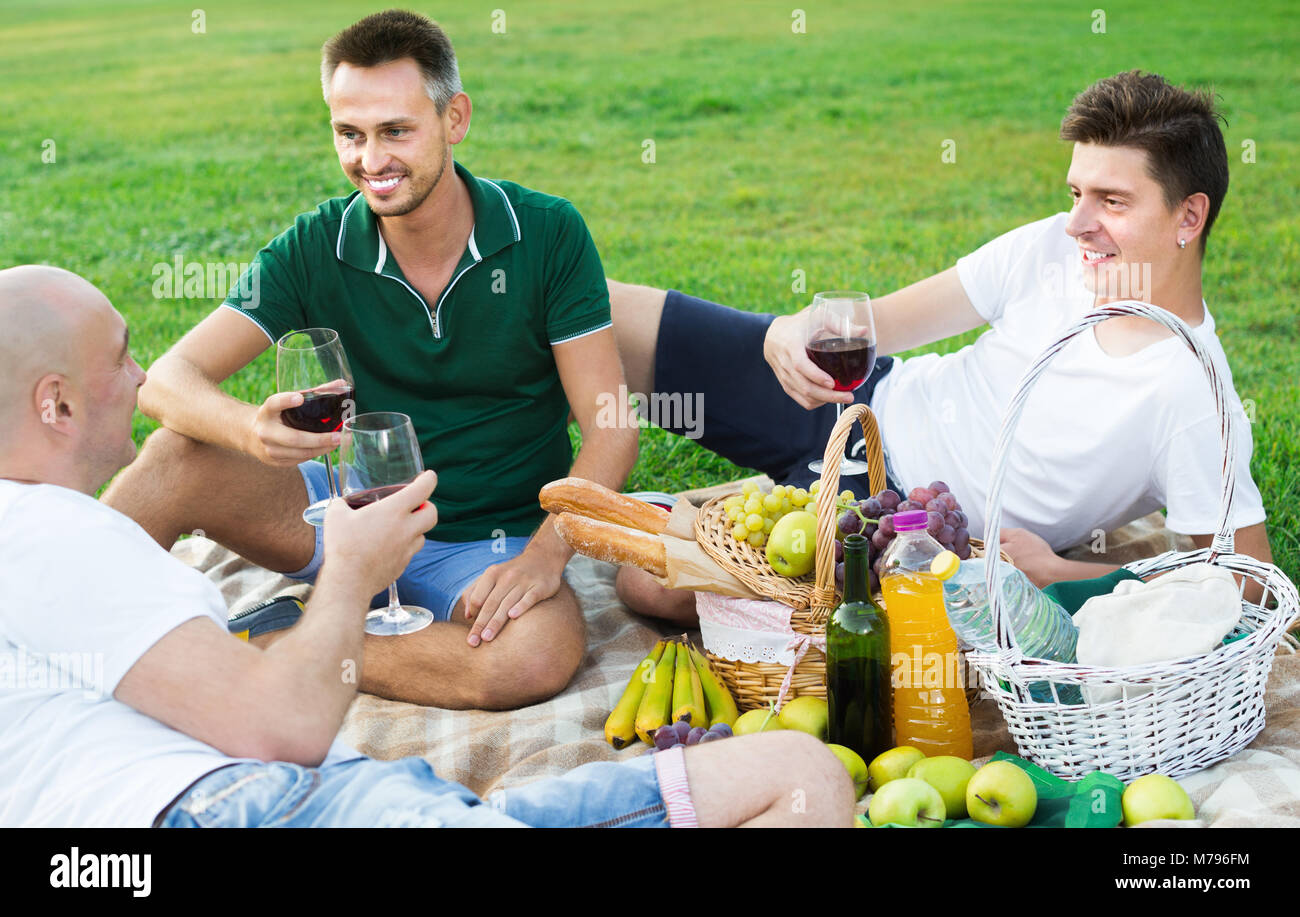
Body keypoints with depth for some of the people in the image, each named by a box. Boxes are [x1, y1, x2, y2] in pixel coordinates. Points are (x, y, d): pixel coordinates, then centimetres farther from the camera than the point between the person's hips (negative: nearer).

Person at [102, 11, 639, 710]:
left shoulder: (546, 235, -10)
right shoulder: (317, 248, -6)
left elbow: (610, 432, -10)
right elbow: (168, 381, -12)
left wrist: (545, 554, -27)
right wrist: (250, 429, -36)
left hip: (490, 541, -1)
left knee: (540, 655, -36)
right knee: (177, 458, -23)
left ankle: (264, 650, -22)